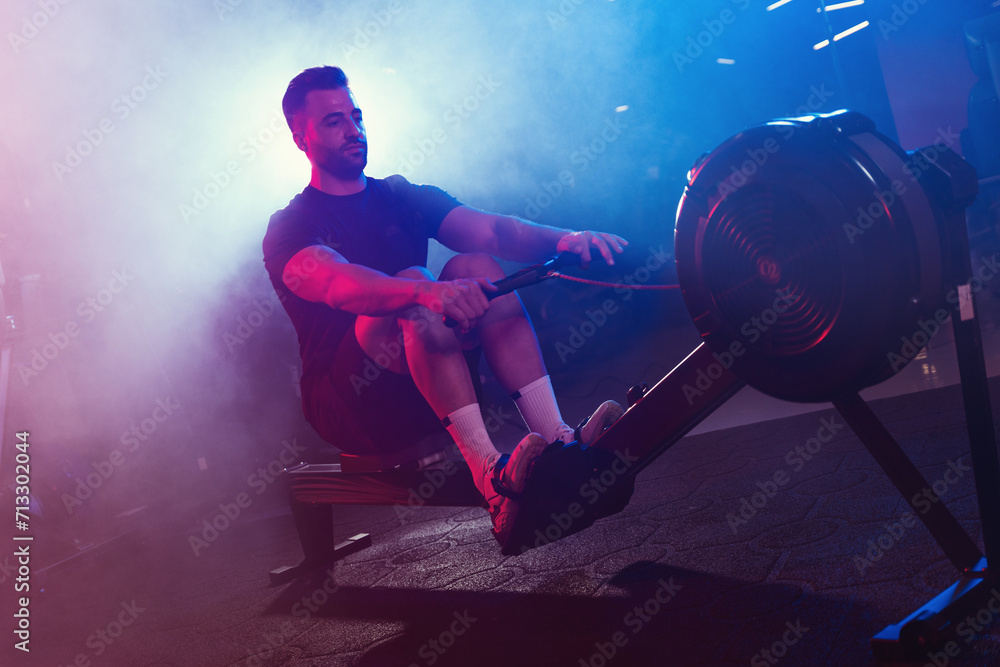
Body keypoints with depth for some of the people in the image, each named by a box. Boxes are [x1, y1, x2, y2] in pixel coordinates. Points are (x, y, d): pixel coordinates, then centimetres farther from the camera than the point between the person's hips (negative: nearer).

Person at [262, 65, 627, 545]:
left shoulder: (401, 197, 15)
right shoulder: (289, 230, -1)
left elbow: (490, 230, -3)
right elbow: (338, 283, -25)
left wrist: (563, 239, -24)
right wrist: (429, 293, -44)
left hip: (435, 383, 5)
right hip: (352, 406, -4)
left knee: (475, 267, -20)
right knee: (413, 283, -30)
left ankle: (558, 442, -33)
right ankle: (491, 477, -44)